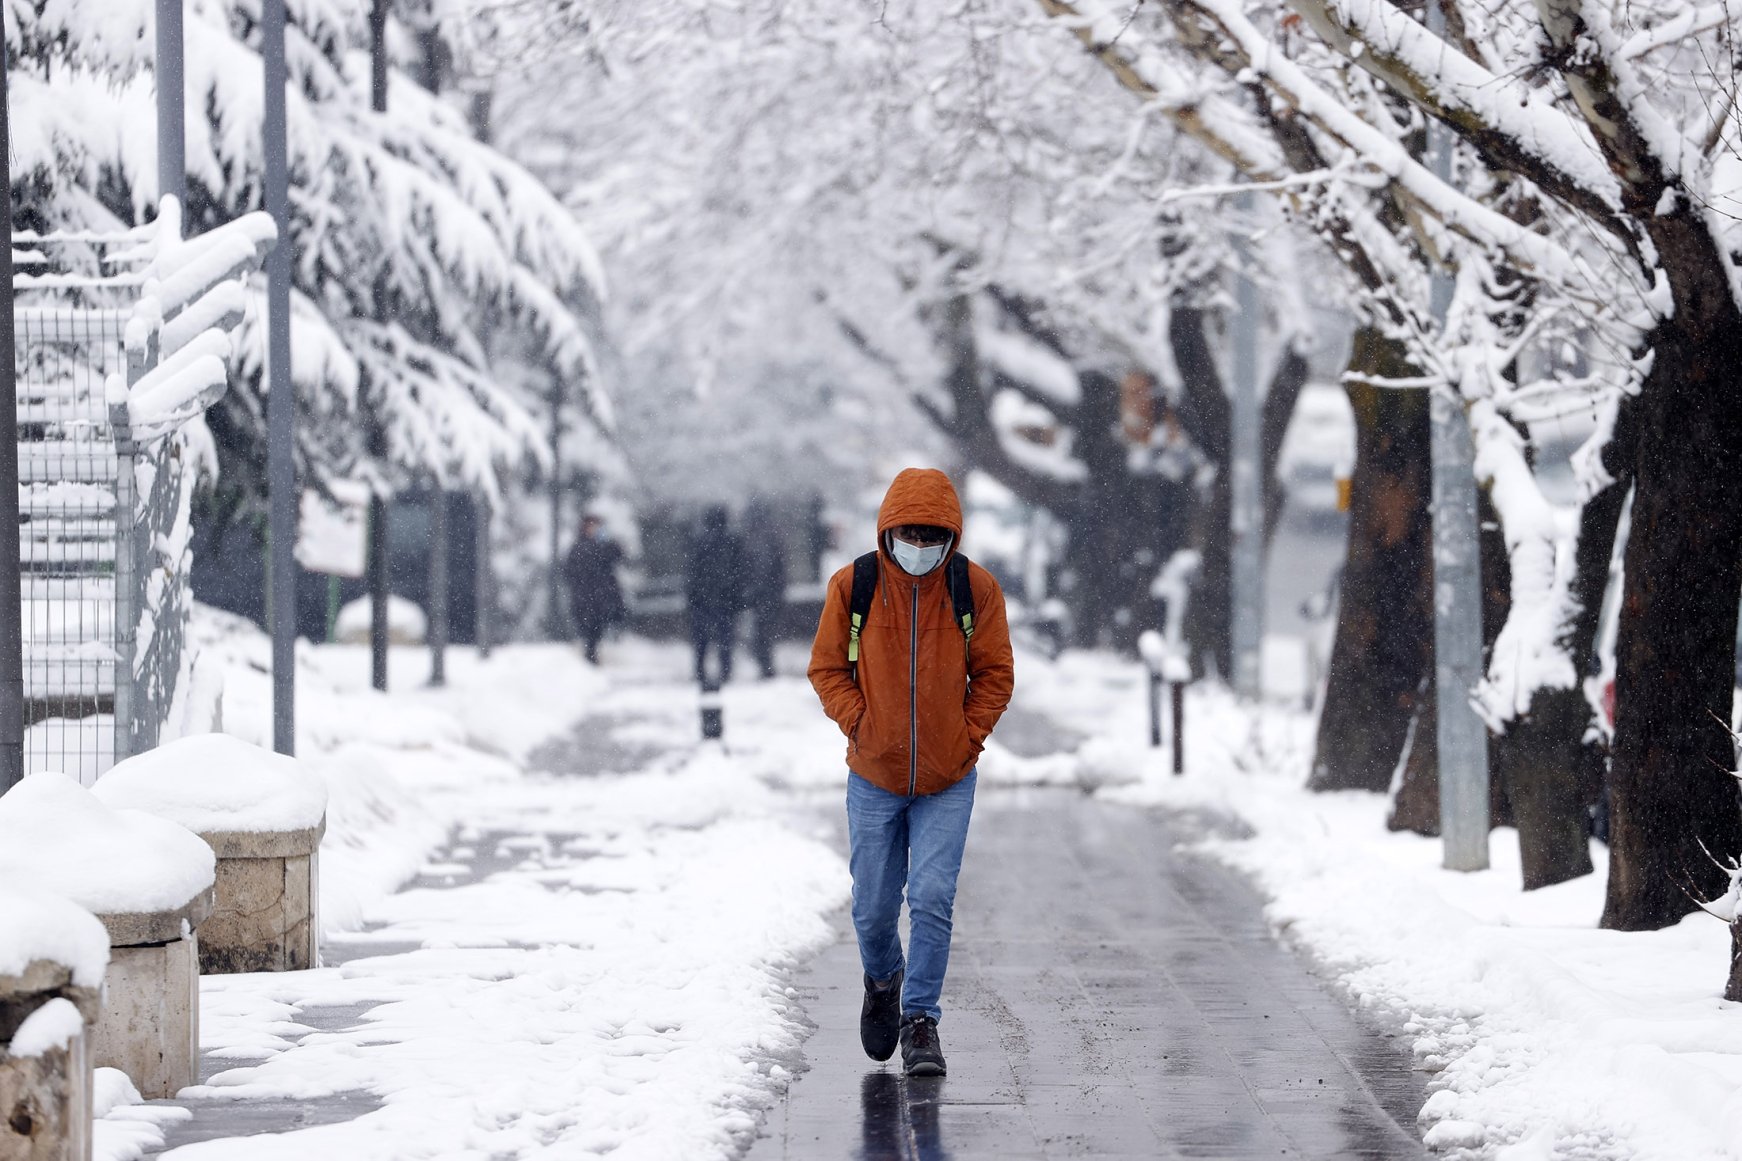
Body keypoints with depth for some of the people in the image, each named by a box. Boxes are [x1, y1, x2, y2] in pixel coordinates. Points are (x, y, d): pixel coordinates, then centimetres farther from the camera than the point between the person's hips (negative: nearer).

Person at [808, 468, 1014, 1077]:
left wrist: (968, 736, -7)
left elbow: (994, 673, 2)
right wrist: (861, 724, -9)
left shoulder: (976, 588, -7)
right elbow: (828, 667, 2)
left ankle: (920, 1019, 1)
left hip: (948, 781, -1)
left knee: (932, 899, -12)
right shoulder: (852, 586, -8)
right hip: (874, 777, 1)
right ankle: (883, 981, 39)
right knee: (873, 908, 8)